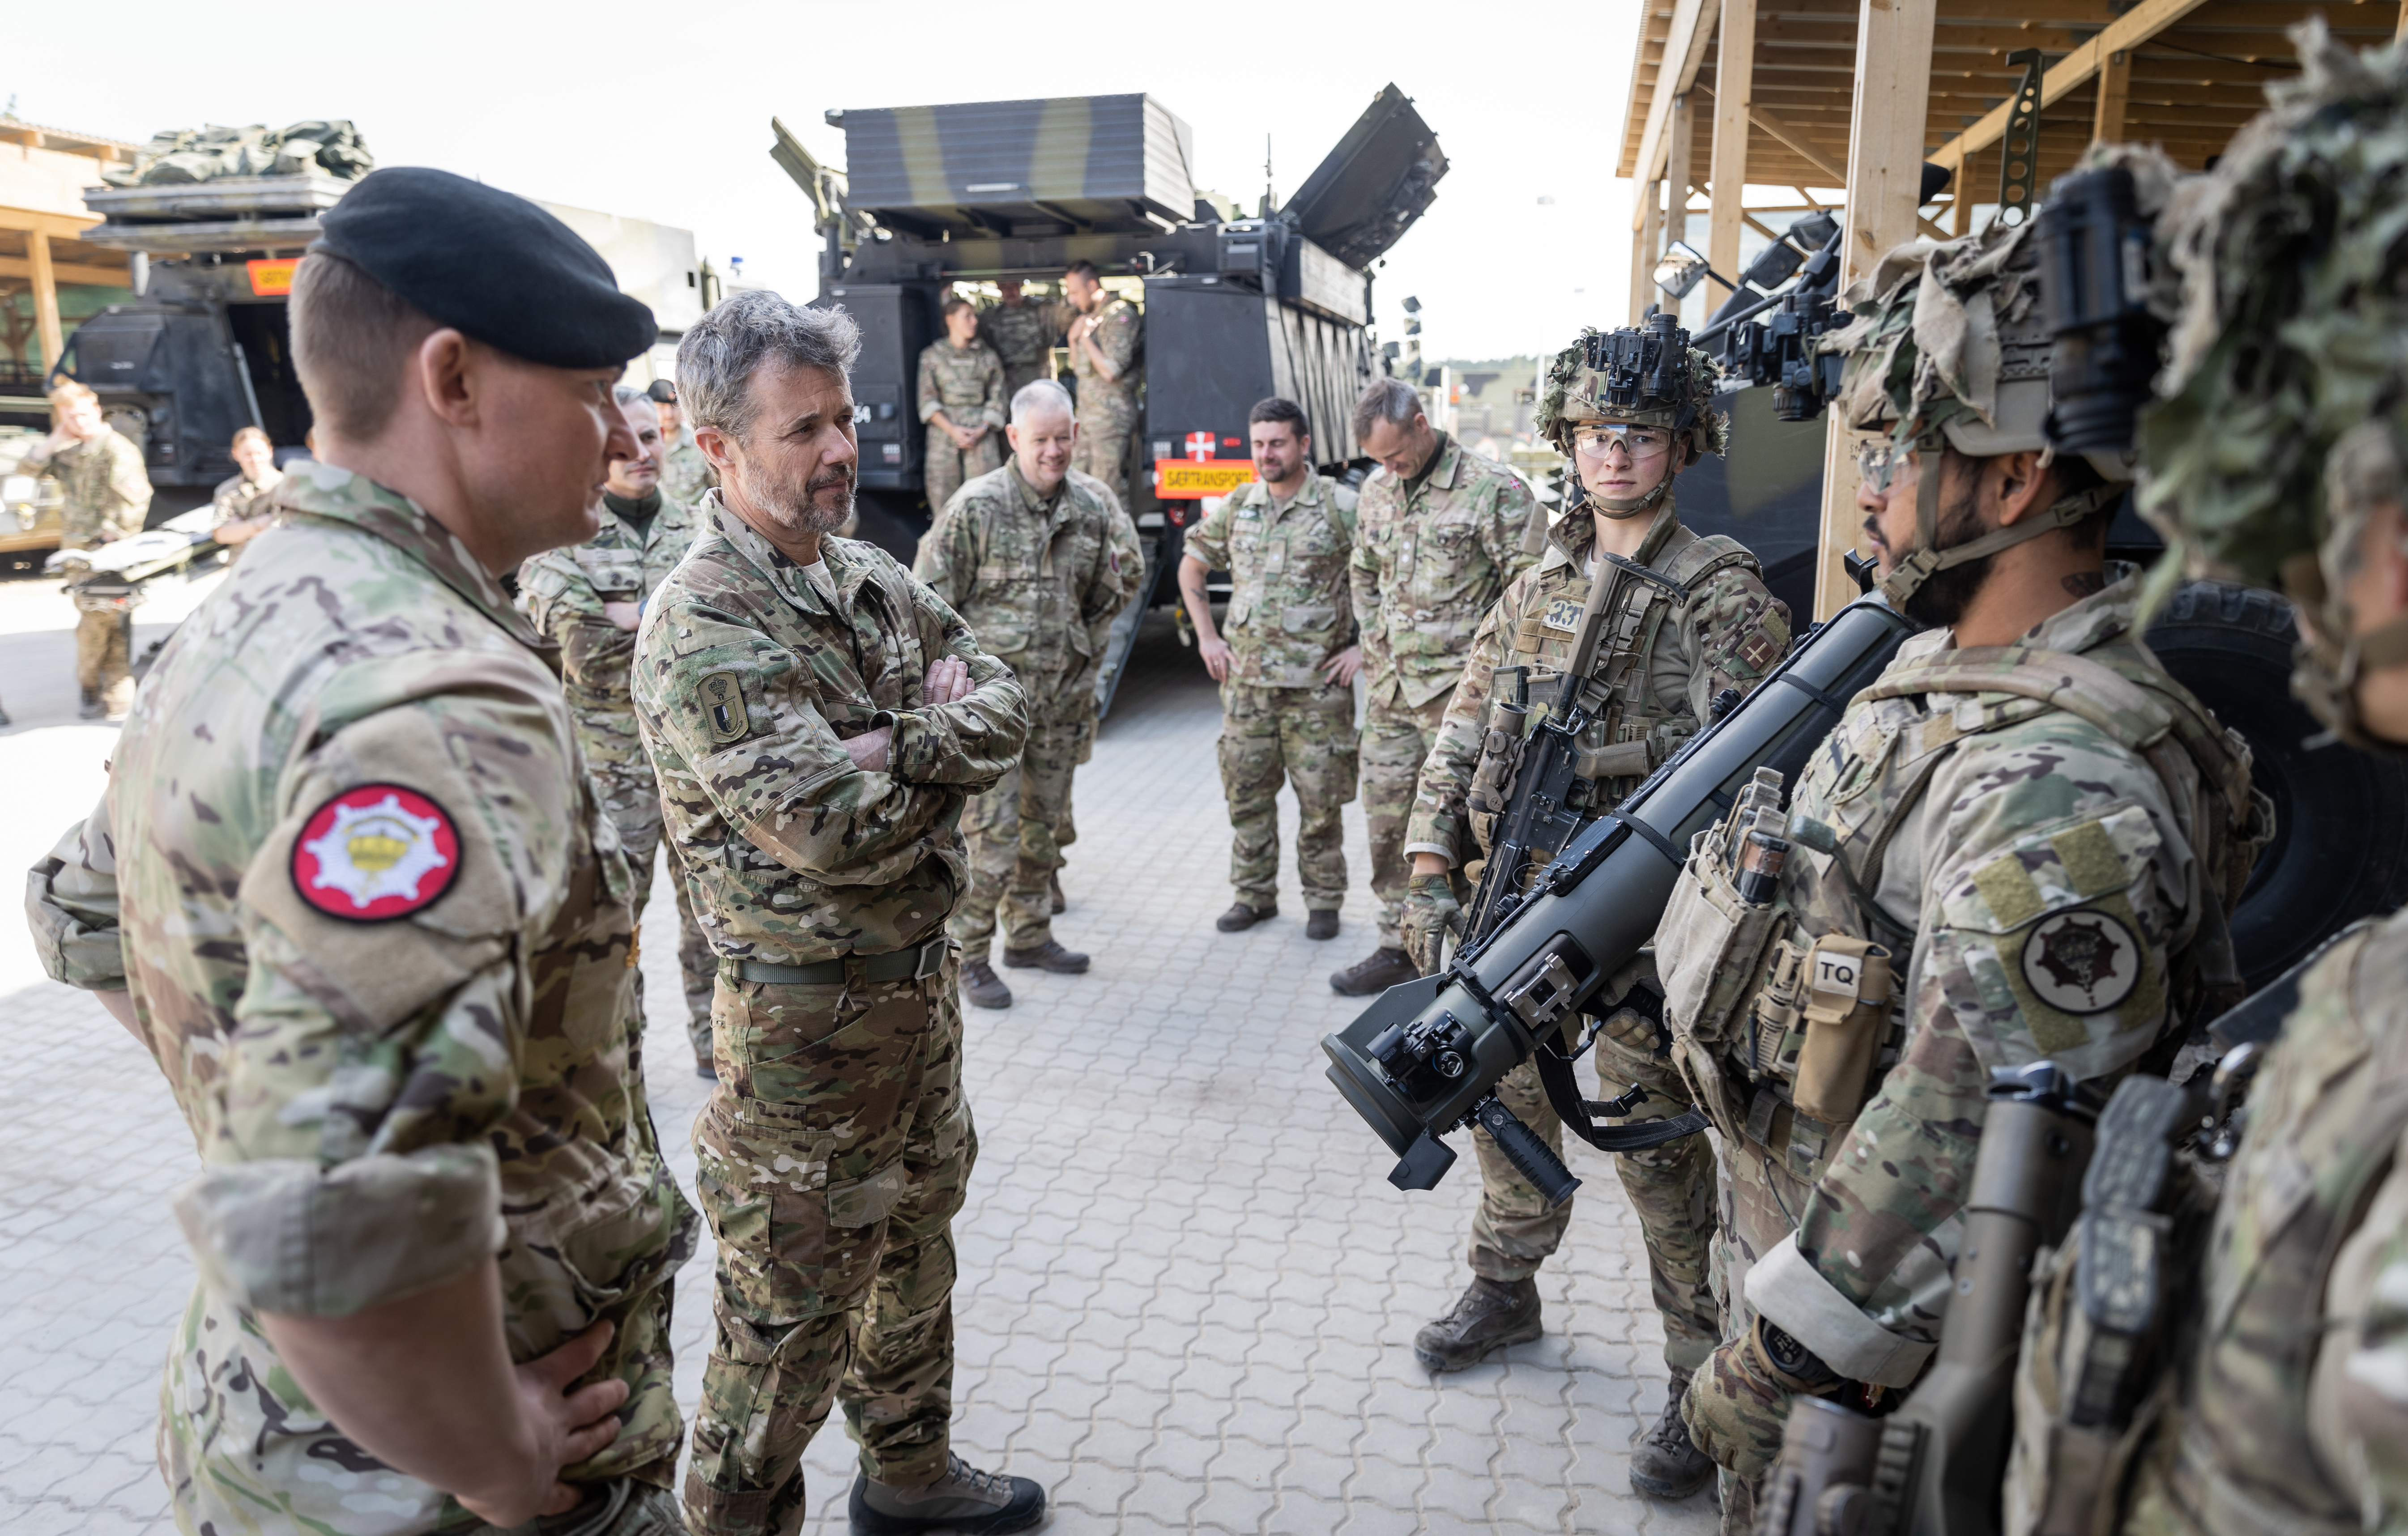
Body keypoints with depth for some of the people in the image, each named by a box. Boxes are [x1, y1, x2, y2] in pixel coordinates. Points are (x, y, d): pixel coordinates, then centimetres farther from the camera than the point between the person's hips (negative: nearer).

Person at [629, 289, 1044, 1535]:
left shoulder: (870, 578, 5)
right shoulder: (700, 632, -21)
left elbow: (1003, 707, 0)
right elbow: (837, 828, -29)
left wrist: (898, 746, -19)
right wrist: (943, 751, -10)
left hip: (921, 979, 9)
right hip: (808, 1019, -9)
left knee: (915, 1241, 24)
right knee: (792, 1306, 6)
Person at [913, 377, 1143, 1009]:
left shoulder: (1093, 504, 2)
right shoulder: (977, 506, -12)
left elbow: (1123, 580, 19)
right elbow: (928, 599, -9)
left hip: (1063, 695, 6)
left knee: (1044, 821, 16)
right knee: (992, 829, -6)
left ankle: (1029, 935, 32)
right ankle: (967, 954, 8)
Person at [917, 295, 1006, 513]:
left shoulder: (988, 356, 13)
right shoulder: (932, 355, 10)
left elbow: (997, 400, 8)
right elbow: (928, 401, 3)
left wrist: (981, 432, -9)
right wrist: (952, 430, -10)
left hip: (981, 431, 0)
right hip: (944, 427, 0)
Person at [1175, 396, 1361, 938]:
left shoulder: (1341, 507, -5)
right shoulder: (1236, 507, 8)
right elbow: (1191, 569, 21)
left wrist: (1367, 646, -7)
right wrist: (1207, 638, 12)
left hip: (1318, 684, -4)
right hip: (1246, 680, 4)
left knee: (1320, 798, 2)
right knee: (1246, 792, 9)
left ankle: (1323, 900, 17)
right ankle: (1255, 895, 23)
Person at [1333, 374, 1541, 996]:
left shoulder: (1493, 490, -10)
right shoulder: (1378, 492, 11)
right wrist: (1376, 646, 14)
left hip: (1459, 690, -7)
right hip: (1391, 688, 7)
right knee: (1387, 818, 12)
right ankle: (1399, 948, 25)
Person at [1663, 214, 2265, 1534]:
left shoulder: (2059, 785, -30)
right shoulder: (1944, 676, 2)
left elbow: (1962, 1149, -31)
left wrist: (1770, 1362, -21)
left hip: (1872, 1372, -8)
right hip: (1788, 1269, 8)